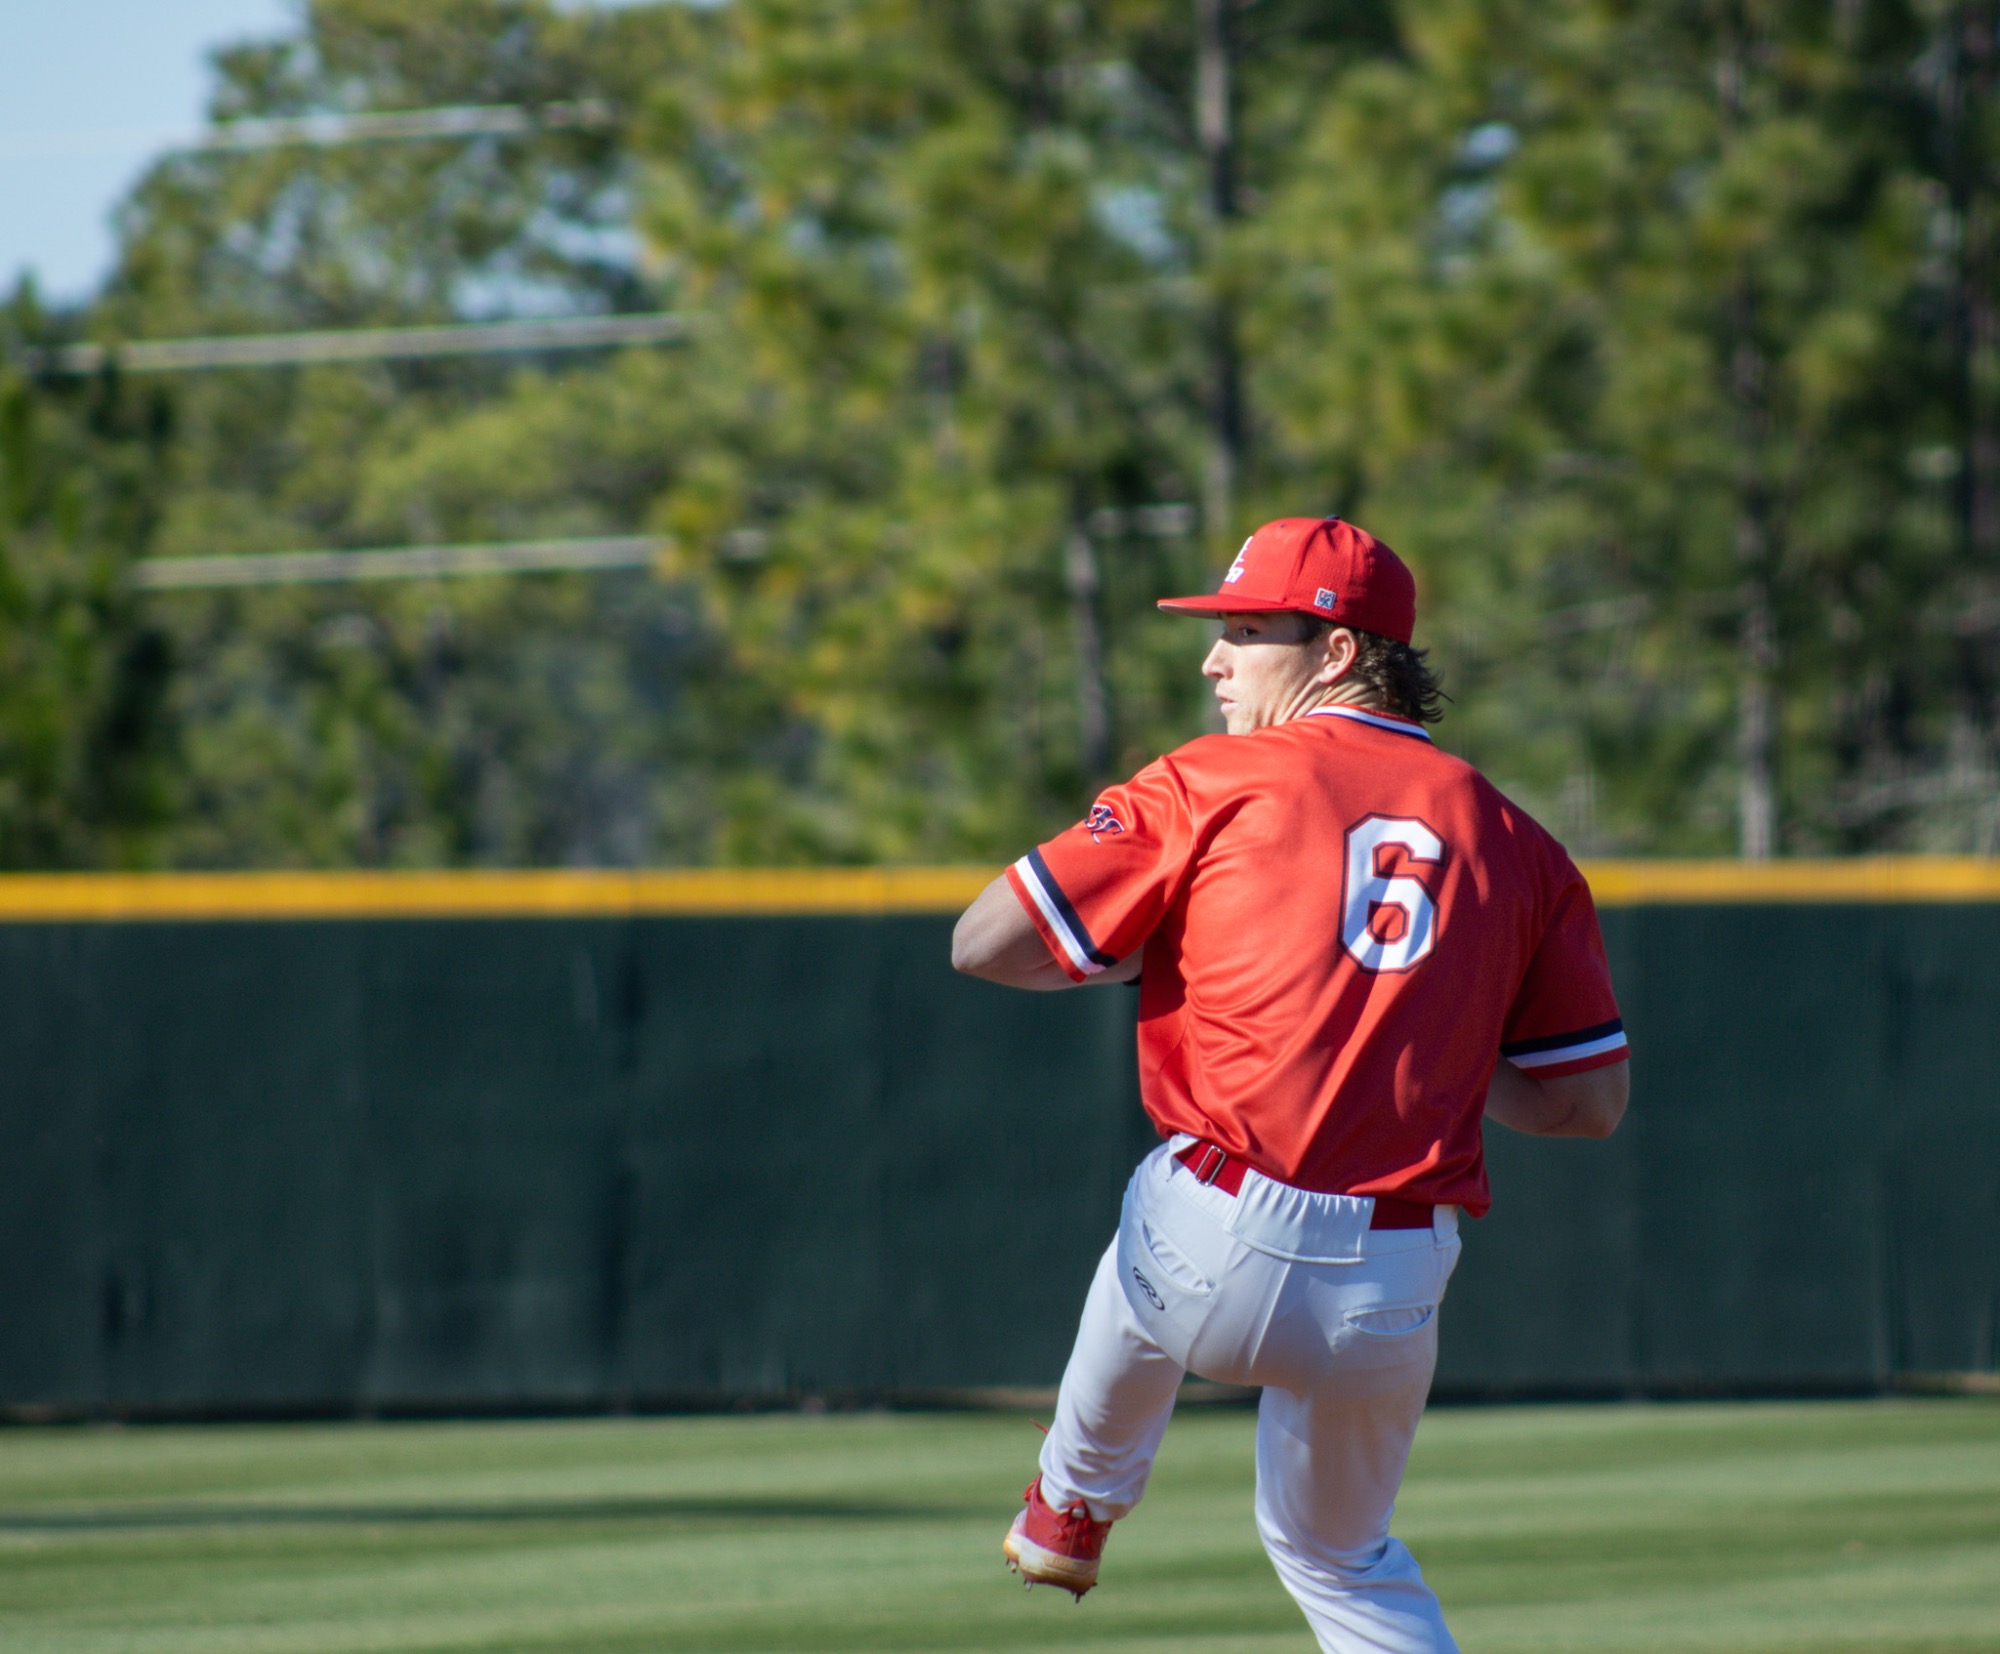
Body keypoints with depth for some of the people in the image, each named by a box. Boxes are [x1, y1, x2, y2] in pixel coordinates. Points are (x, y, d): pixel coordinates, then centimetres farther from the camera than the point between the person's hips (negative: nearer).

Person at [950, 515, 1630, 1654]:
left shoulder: (1209, 784, 0)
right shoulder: (1514, 840, 10)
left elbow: (986, 945, 0)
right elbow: (1591, 1102, 10)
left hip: (1210, 1259, -3)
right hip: (1394, 1295, 3)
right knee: (1341, 1556, 26)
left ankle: (1077, 1508, 57)